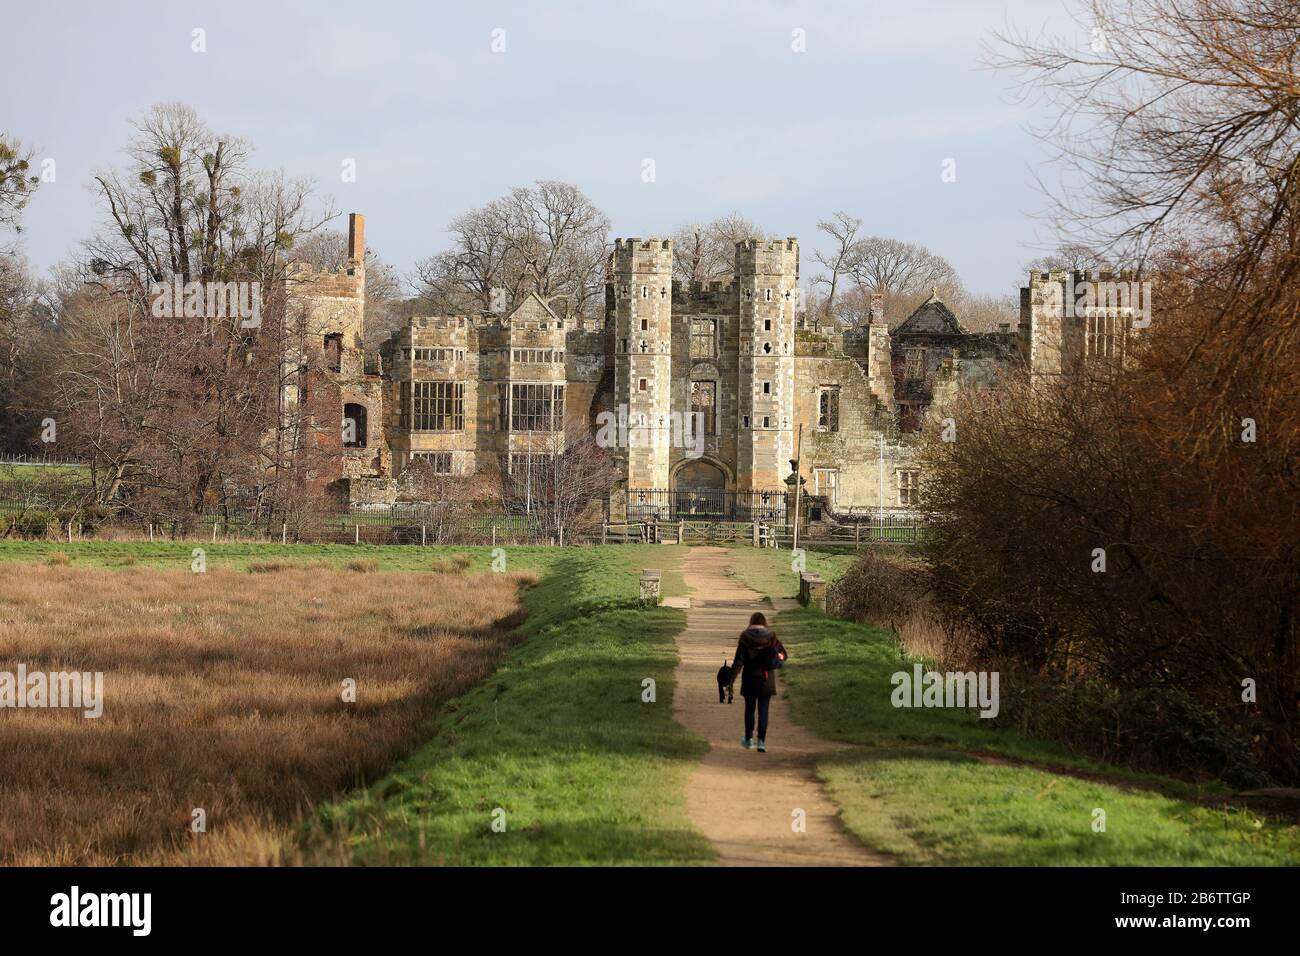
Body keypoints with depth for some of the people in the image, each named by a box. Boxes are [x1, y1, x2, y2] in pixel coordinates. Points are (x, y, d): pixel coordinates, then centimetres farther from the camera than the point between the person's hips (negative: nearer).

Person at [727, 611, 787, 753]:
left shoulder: (745, 637, -7)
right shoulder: (771, 637, -5)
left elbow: (739, 660, -8)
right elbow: (783, 655, -4)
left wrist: (732, 678, -5)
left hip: (750, 679, 0)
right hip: (766, 679, 0)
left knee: (750, 709, 15)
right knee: (763, 710, 3)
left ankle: (748, 739, 26)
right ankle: (761, 741, -4)